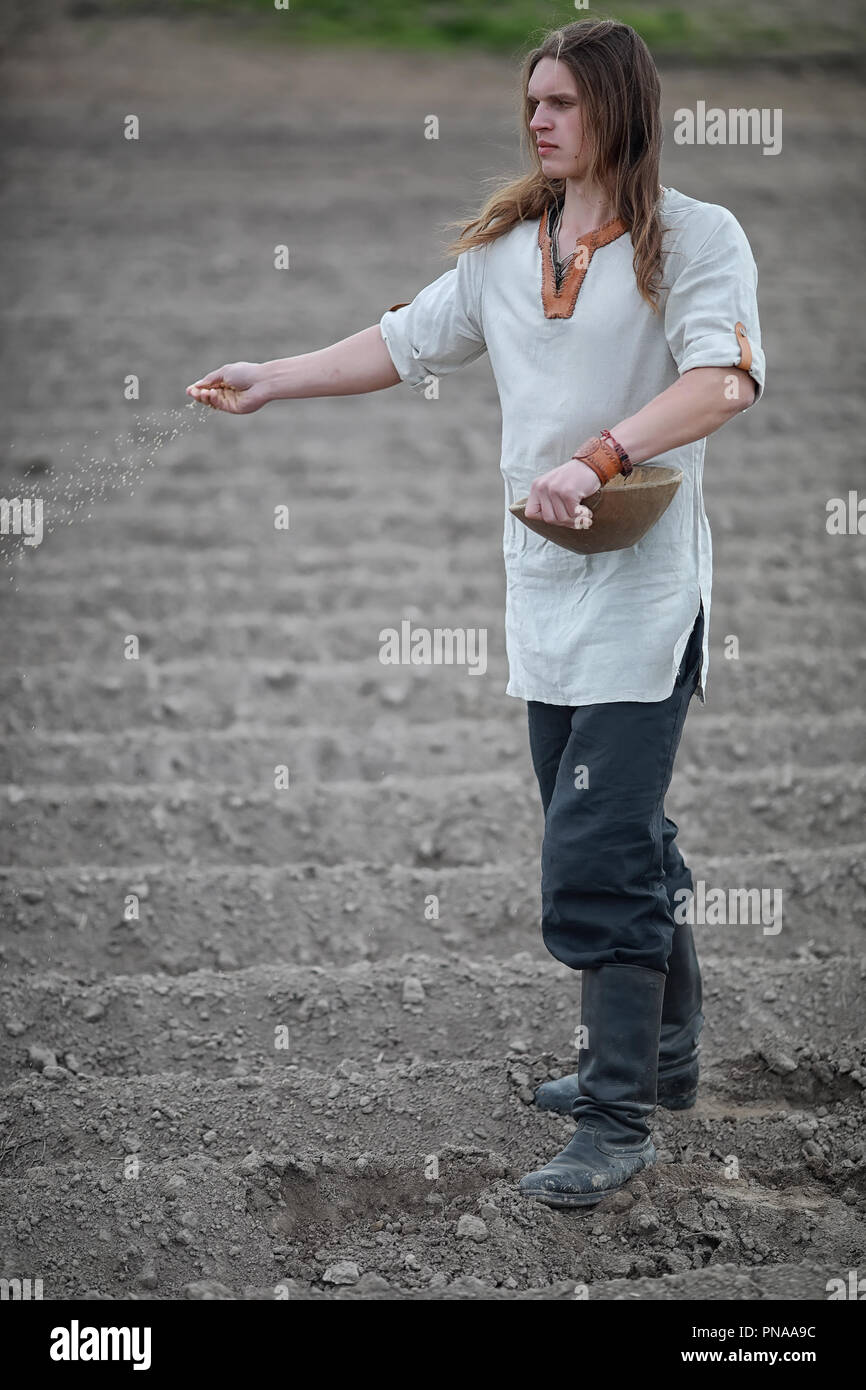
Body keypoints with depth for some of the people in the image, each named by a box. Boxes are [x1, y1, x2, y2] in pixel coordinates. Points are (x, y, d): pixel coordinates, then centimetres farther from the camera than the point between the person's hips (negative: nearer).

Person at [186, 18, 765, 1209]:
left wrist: (596, 460, -34)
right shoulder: (508, 245, 12)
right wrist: (268, 382, 14)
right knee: (620, 843, 17)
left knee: (595, 856, -11)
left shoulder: (694, 238, -8)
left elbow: (725, 380, -23)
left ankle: (617, 1123, -5)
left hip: (642, 595, -7)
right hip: (544, 589, 7)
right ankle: (660, 1056, 33)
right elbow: (404, 345, 20)